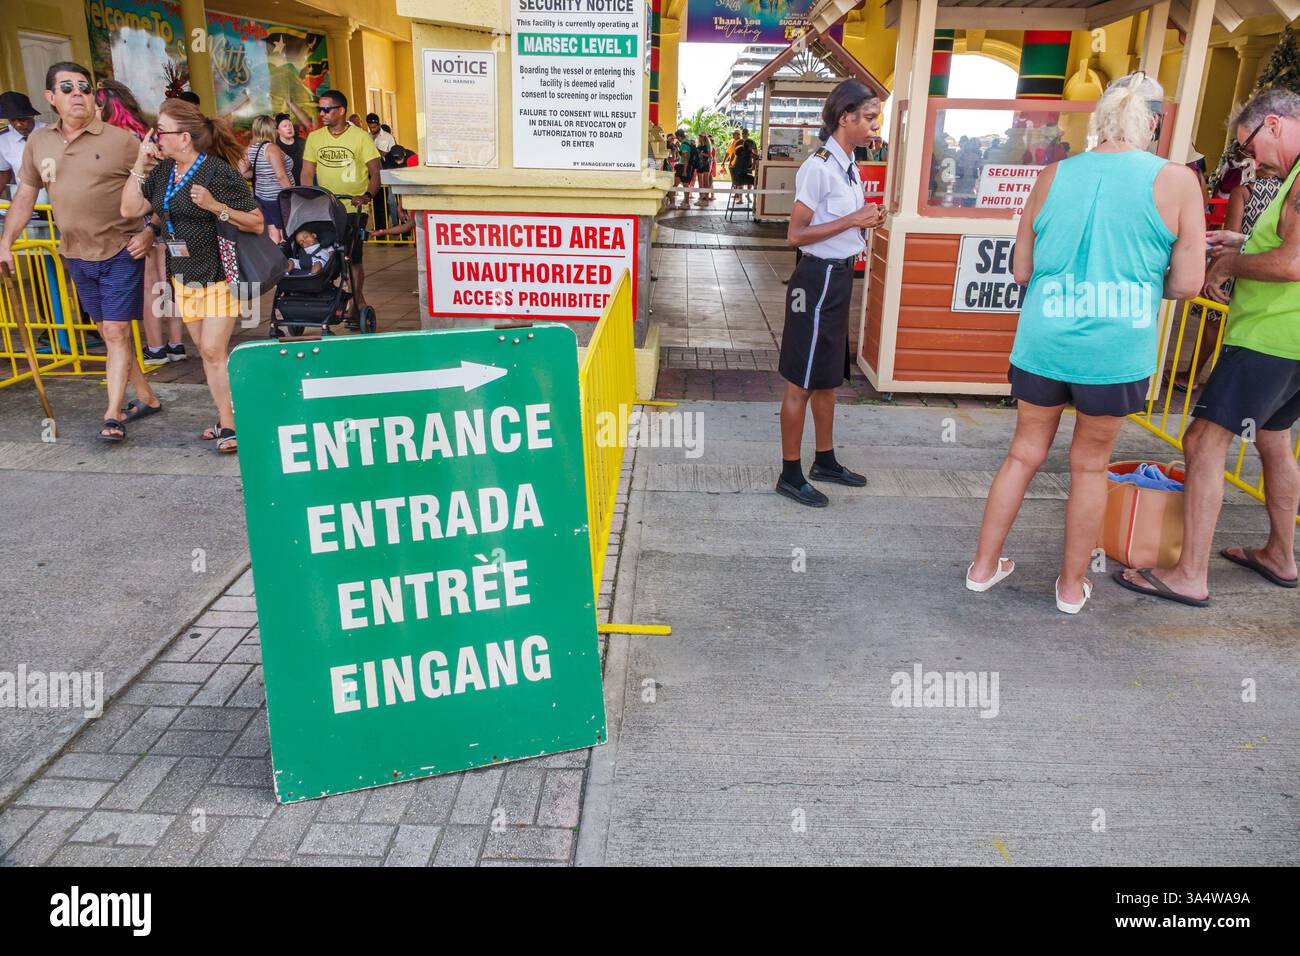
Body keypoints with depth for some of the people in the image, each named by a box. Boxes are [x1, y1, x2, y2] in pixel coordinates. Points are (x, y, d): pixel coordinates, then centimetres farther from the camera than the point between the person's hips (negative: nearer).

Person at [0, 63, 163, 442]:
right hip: (76, 255, 5)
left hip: (121, 252, -5)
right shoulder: (38, 142, 7)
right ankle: (146, 398, 24)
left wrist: (149, 232, -15)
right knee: (107, 332, 11)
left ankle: (113, 417, -3)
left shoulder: (121, 140, -7)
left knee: (116, 332, -7)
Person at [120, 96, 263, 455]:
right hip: (183, 276, 7)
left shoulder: (219, 172, -14)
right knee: (206, 351, 10)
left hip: (218, 275, -7)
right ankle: (227, 418, 18)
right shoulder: (162, 171, 6)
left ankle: (229, 425, -2)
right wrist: (140, 164, -3)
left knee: (213, 350, -11)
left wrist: (215, 206, -27)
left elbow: (257, 223, -15)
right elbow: (130, 209, 3)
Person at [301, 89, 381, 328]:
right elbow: (307, 173, 9)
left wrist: (367, 195, -21)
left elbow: (375, 173, -3)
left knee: (352, 257, -9)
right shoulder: (314, 137, 10)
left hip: (354, 207, -4)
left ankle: (357, 303, 5)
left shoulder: (360, 137, -2)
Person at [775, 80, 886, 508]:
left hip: (839, 277, 10)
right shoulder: (819, 168, -17)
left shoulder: (849, 166, 11)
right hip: (817, 278, -10)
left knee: (827, 376, 18)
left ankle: (825, 460, 32)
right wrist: (853, 220, -19)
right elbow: (795, 234, -19)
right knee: (801, 384, -2)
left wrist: (868, 220, 5)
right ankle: (790, 475, 8)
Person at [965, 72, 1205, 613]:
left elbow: (1021, 270, 5)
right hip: (1116, 350, -2)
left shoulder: (1053, 176, 2)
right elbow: (1187, 283, -5)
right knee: (1090, 465, 13)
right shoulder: (1175, 180, -5)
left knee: (1024, 454, 17)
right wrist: (1141, 284, 15)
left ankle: (984, 566, 27)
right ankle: (1072, 585, 28)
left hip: (1043, 343, 2)